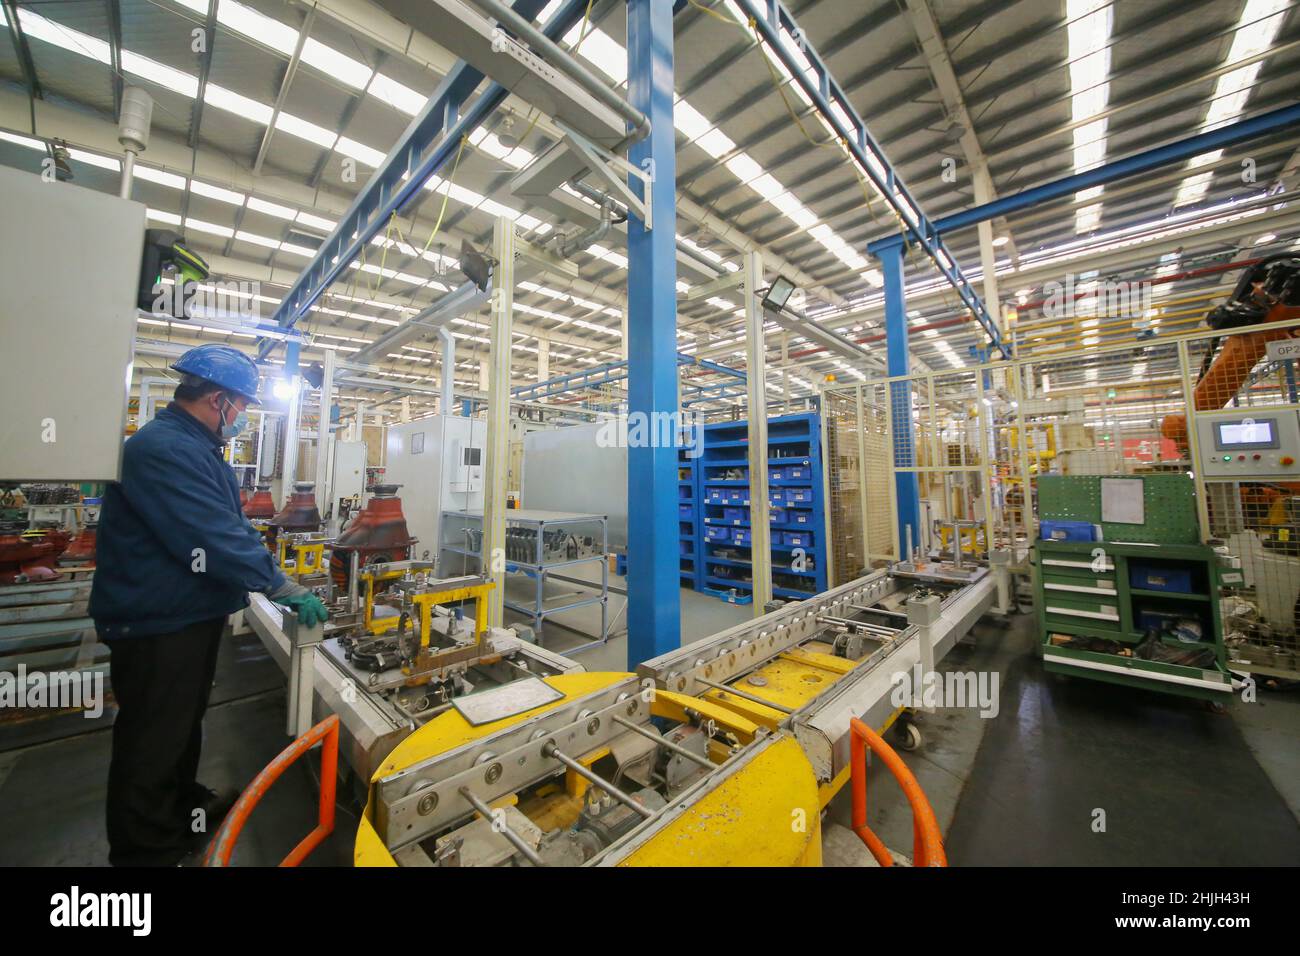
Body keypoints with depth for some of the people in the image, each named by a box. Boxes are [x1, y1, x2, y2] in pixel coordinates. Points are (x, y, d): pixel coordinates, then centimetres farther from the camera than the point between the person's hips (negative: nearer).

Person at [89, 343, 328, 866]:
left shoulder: (196, 448, 11)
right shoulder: (163, 449, -24)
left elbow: (229, 527, 14)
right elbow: (217, 540, -29)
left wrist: (278, 582, 10)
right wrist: (285, 589, -21)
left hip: (191, 616, 11)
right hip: (156, 625, -11)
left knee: (184, 723, 26)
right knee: (153, 743, 7)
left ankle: (184, 805, 45)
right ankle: (149, 850, 25)